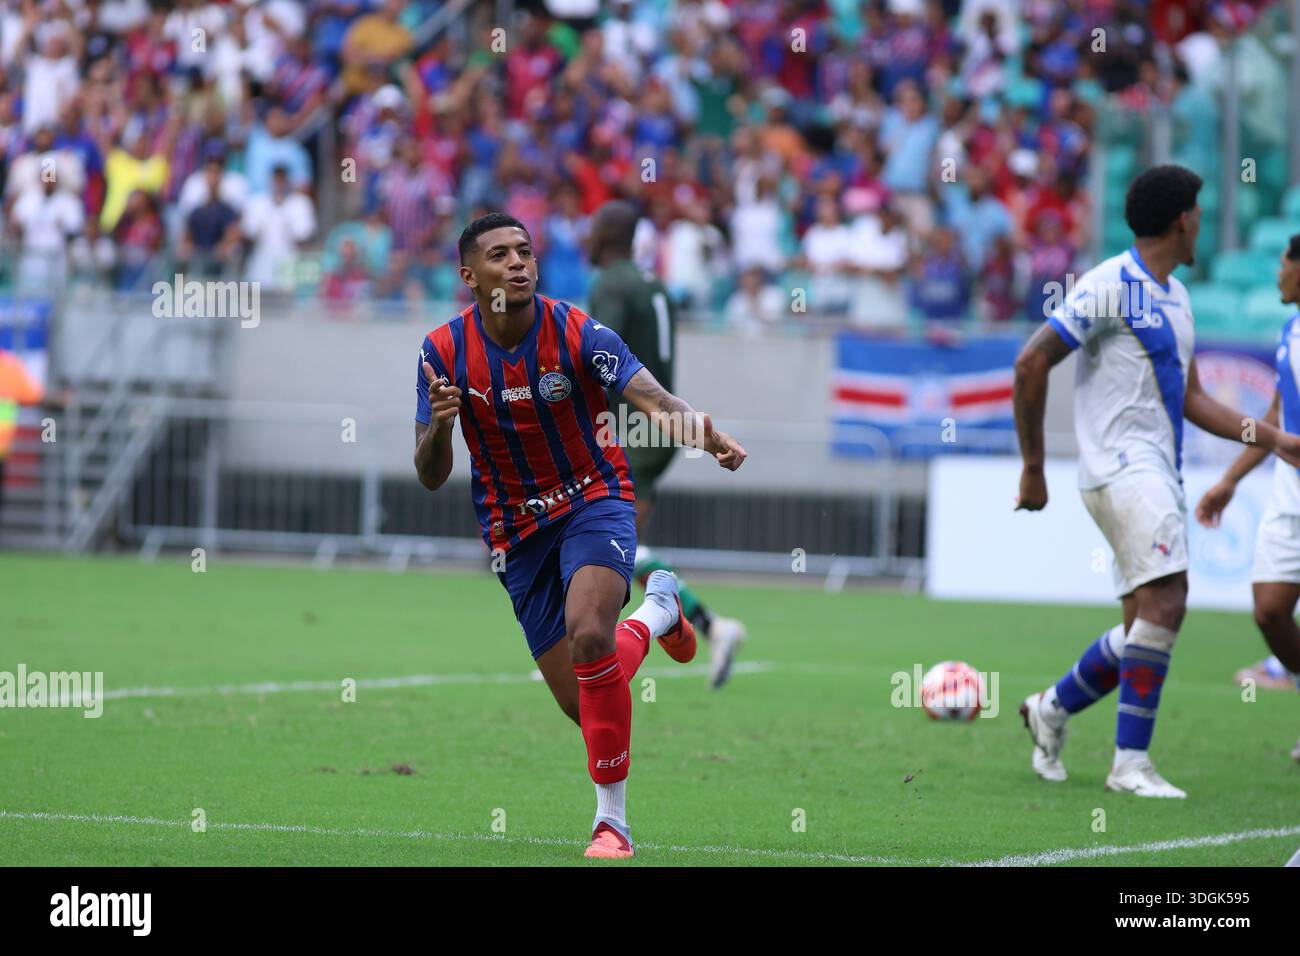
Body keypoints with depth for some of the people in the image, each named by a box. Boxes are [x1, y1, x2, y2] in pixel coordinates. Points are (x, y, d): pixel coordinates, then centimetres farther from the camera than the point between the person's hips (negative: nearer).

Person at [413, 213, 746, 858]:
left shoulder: (577, 334, -16)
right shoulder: (444, 352, -8)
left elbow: (657, 402, -29)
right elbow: (430, 477, -6)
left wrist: (703, 434, -51)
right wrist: (439, 425, -29)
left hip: (594, 498, -3)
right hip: (516, 532, 3)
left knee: (589, 635, -33)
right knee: (584, 704, 2)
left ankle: (612, 819, -21)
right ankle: (656, 610, 38)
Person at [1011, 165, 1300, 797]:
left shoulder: (1175, 297, 19)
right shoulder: (1111, 286, -9)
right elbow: (1031, 364, -10)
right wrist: (1033, 467, -8)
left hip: (1158, 473, 9)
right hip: (1121, 466, -9)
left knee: (1146, 628, 7)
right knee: (1164, 603, -20)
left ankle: (1052, 708, 28)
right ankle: (1131, 762, -17)